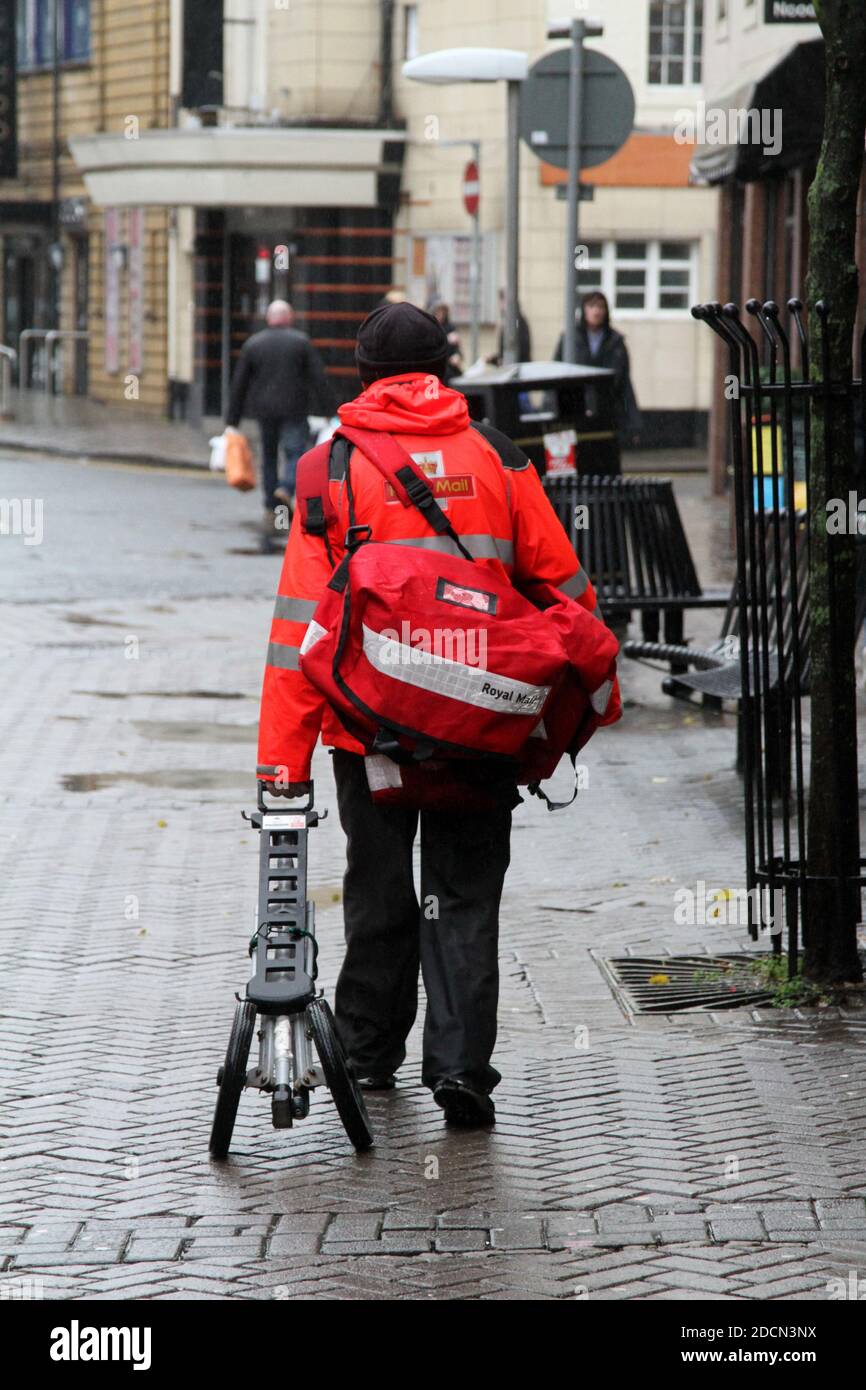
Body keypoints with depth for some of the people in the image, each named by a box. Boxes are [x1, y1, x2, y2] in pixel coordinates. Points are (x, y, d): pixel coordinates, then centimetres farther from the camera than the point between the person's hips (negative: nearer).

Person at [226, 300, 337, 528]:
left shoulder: (253, 344, 6)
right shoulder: (301, 342, -1)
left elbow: (239, 384, 6)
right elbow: (319, 379, -6)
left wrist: (232, 421, 10)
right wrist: (330, 411, -2)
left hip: (264, 410, 3)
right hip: (293, 411, -3)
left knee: (269, 458, 14)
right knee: (296, 453, 0)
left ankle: (271, 509, 13)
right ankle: (287, 488, -28)